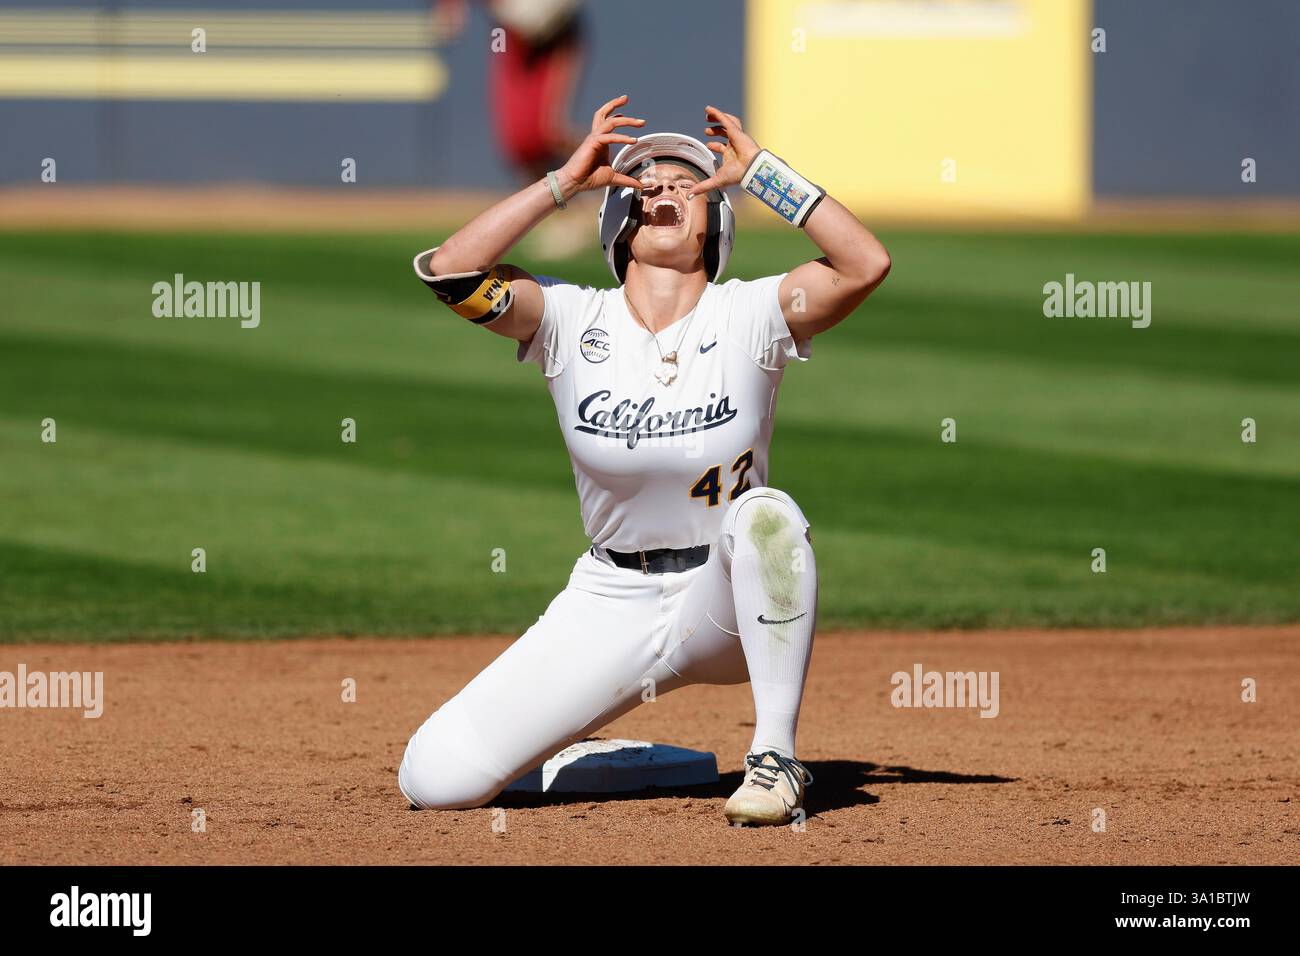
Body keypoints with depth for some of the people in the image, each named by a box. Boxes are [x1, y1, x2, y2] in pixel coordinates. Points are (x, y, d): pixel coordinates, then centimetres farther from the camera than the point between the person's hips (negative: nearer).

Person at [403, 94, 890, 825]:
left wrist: (761, 172, -17)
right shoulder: (573, 321, -4)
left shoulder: (748, 317, -7)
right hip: (614, 602, 2)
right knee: (436, 778, -12)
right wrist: (568, 181, -17)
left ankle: (776, 758, -25)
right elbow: (450, 270, -19)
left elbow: (866, 265, -23)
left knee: (767, 514, -38)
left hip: (730, 601, -2)